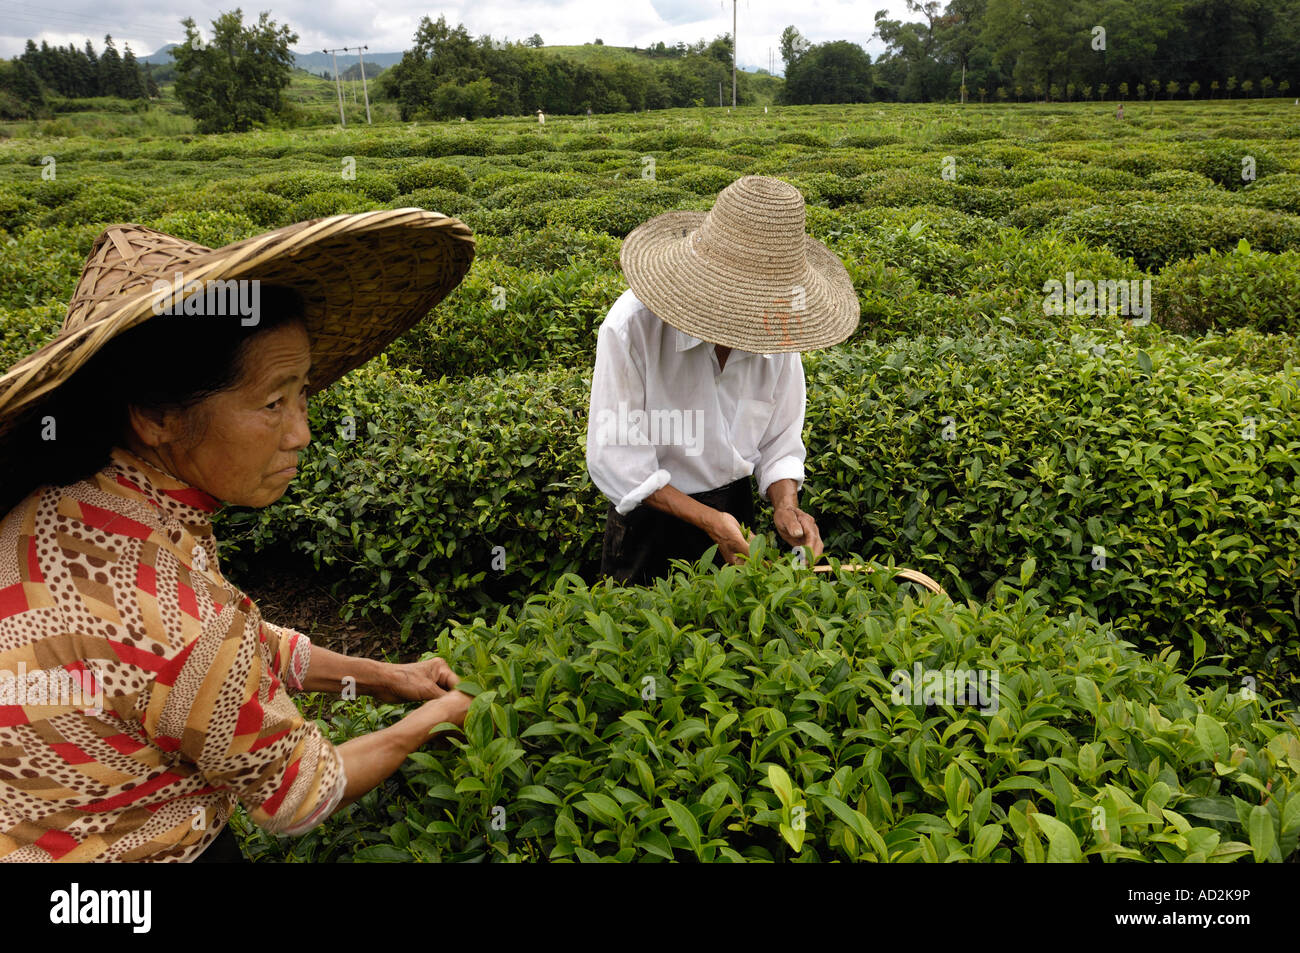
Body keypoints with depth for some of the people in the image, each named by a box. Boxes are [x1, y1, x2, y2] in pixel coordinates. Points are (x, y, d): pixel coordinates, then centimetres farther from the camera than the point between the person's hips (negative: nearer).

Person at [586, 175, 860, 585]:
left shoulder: (778, 326, -10)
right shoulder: (632, 327, -25)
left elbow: (780, 443, 0)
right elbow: (614, 459, -23)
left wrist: (785, 505, -20)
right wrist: (707, 519, -28)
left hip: (735, 506, 4)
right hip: (654, 518, -4)